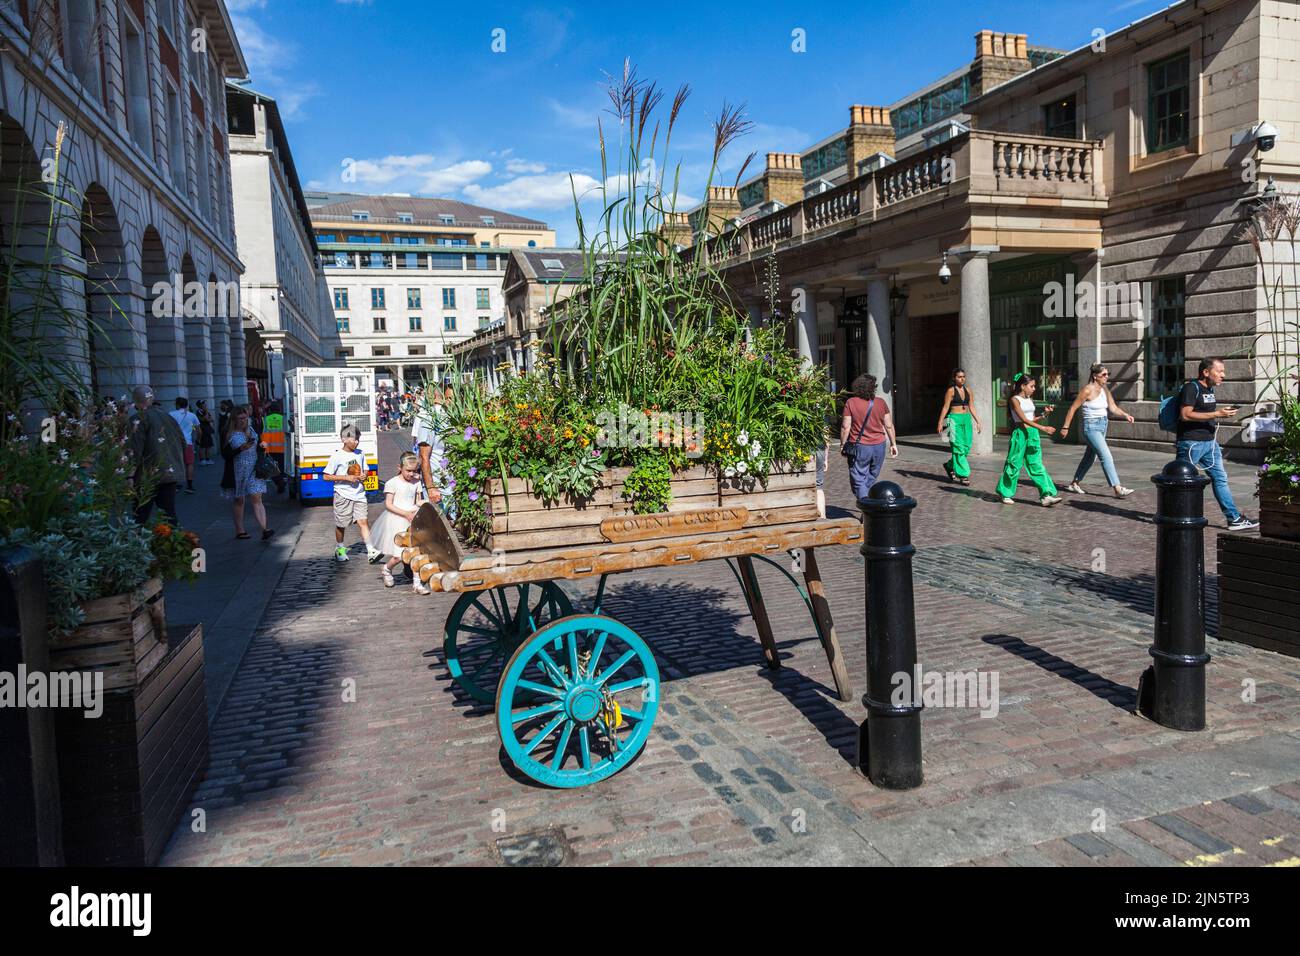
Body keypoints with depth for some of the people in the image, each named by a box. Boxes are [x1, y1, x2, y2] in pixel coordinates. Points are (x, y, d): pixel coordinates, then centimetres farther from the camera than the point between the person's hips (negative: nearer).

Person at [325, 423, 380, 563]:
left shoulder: (360, 453, 8)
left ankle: (370, 551, -14)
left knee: (363, 521, -7)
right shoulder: (337, 456, -8)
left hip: (359, 494, 3)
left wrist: (364, 476, -3)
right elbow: (326, 476, -8)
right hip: (343, 495, -3)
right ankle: (339, 549, 28)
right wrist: (346, 477, -16)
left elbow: (365, 470, 21)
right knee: (341, 524, 9)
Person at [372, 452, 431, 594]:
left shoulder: (416, 483, 8)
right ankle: (386, 569, 28)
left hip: (412, 519, 5)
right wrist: (406, 514, -18)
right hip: (396, 521, -4)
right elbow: (388, 504, -10)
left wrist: (418, 508, -10)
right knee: (400, 556, -5)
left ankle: (417, 583, 3)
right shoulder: (392, 483, -7)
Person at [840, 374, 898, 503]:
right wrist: (893, 444, 14)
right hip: (879, 446, 4)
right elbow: (889, 425, 4)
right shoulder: (880, 402, 1)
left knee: (859, 481, 1)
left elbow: (845, 427, -9)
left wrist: (842, 445, 2)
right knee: (871, 479, 20)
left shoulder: (851, 403, -8)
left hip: (859, 447, -4)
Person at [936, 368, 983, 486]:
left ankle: (950, 465, 27)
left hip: (966, 419, 6)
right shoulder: (951, 390, -3)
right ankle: (963, 475, -3)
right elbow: (945, 407, -6)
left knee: (967, 447, 5)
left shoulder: (967, 389, 12)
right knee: (958, 448, -6)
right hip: (955, 419, -6)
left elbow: (971, 407, 15)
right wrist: (940, 423, -12)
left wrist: (978, 421, 10)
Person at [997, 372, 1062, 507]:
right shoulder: (1015, 400, -8)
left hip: (1032, 433, 7)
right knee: (1014, 464, 2)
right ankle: (1005, 494, 16)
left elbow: (1033, 419, 19)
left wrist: (1044, 413, 5)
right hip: (1020, 433, -6)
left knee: (1037, 465, 1)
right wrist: (1042, 428, -23)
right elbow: (1024, 419, -17)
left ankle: (1046, 496, -4)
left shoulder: (1030, 400, 14)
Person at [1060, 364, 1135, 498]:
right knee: (1106, 457, -14)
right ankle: (1117, 489, -16)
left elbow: (1113, 407, 5)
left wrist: (1126, 415, -13)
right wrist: (1065, 427, -11)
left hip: (1102, 426, 9)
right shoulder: (1087, 390, -14)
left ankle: (1074, 484, 29)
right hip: (1092, 427, -9)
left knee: (1090, 457, 17)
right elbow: (1073, 408, -11)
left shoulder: (1105, 389, 8)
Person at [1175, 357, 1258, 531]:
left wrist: (1224, 412, 12)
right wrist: (1216, 414, -21)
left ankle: (1234, 518, 11)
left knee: (1220, 478, 8)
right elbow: (1185, 415, -22)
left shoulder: (1209, 389, 14)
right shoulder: (1191, 388, -14)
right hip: (1191, 443, -9)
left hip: (1210, 442, 9)